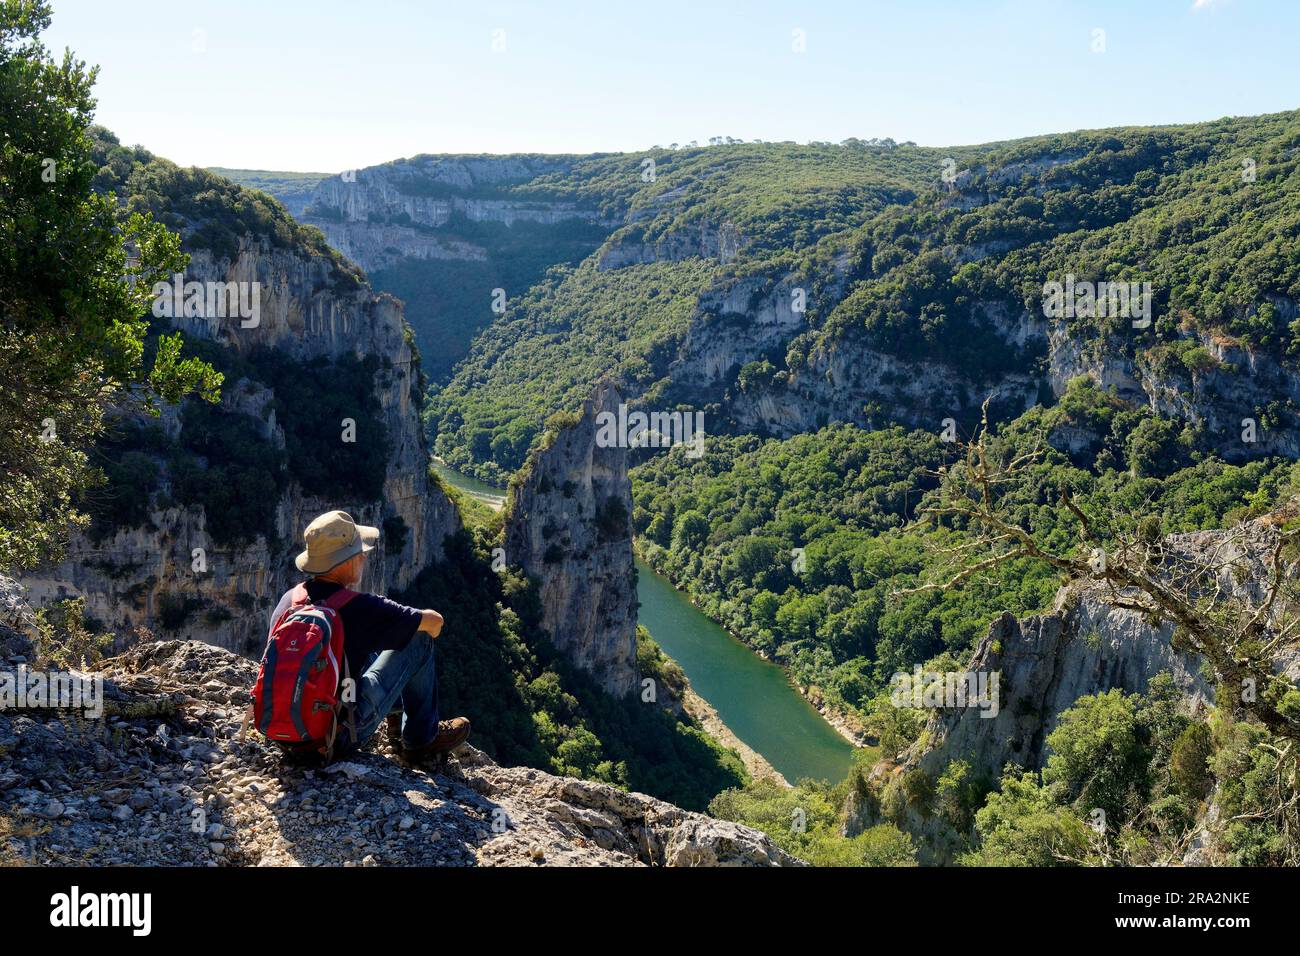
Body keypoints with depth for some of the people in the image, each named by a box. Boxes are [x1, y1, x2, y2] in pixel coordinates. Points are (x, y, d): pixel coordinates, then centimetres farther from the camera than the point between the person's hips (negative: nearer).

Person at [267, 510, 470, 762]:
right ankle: (421, 739, 16)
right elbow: (434, 621, -6)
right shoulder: (360, 607, -21)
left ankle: (397, 711, 38)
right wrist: (426, 634, 19)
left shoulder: (289, 599, -2)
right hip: (339, 738, -7)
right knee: (419, 639, 3)